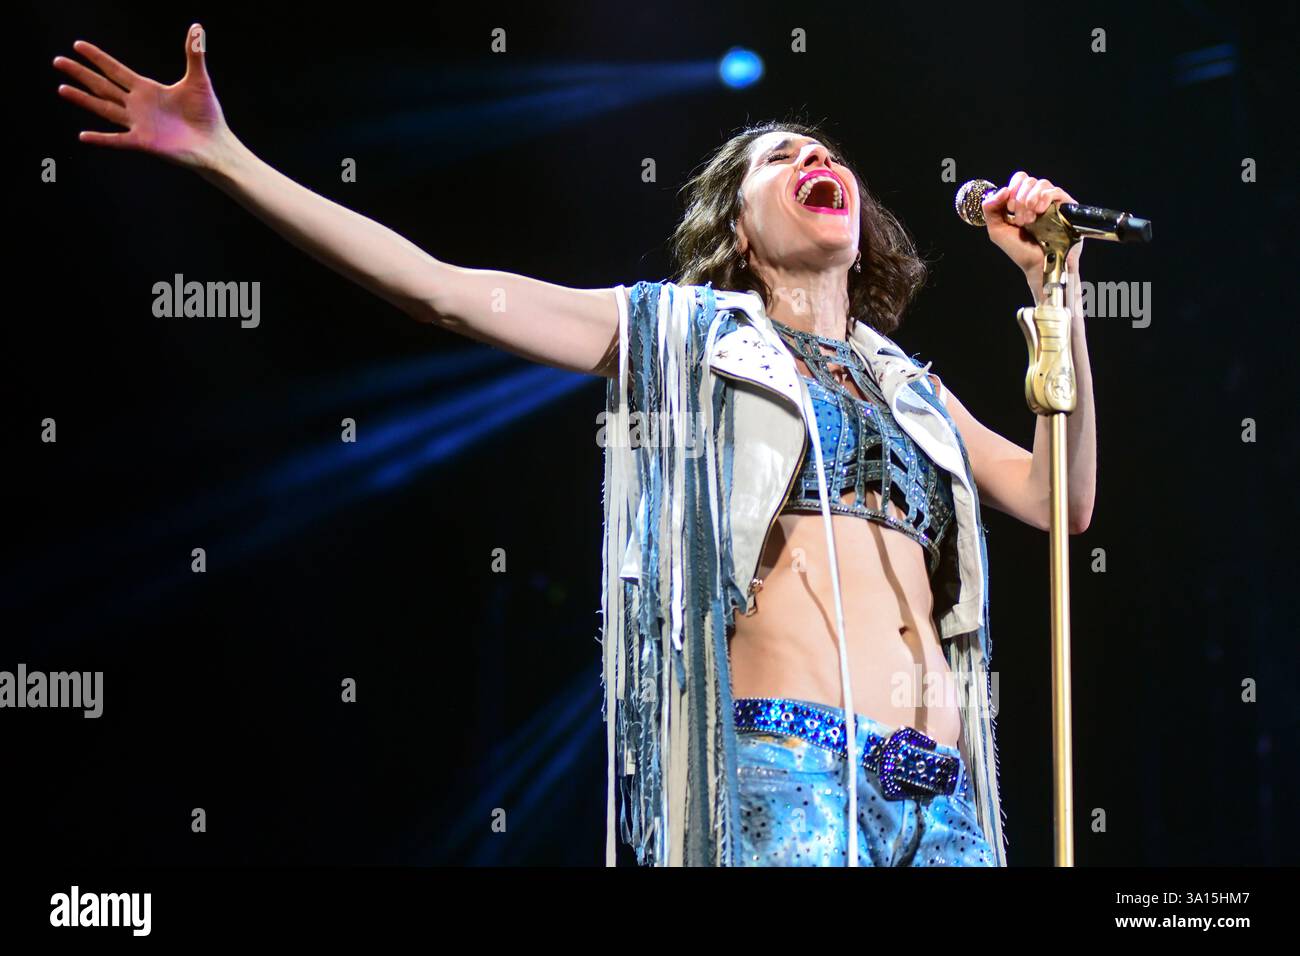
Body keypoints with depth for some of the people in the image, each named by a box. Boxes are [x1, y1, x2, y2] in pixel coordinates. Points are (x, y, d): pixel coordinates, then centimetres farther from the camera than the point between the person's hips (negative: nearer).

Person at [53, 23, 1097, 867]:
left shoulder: (906, 382, 27)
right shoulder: (685, 332, 13)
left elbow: (1061, 499, 22)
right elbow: (439, 287, 6)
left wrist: (1057, 286, 19)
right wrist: (223, 156, 2)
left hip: (944, 797, 5)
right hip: (790, 764, -5)